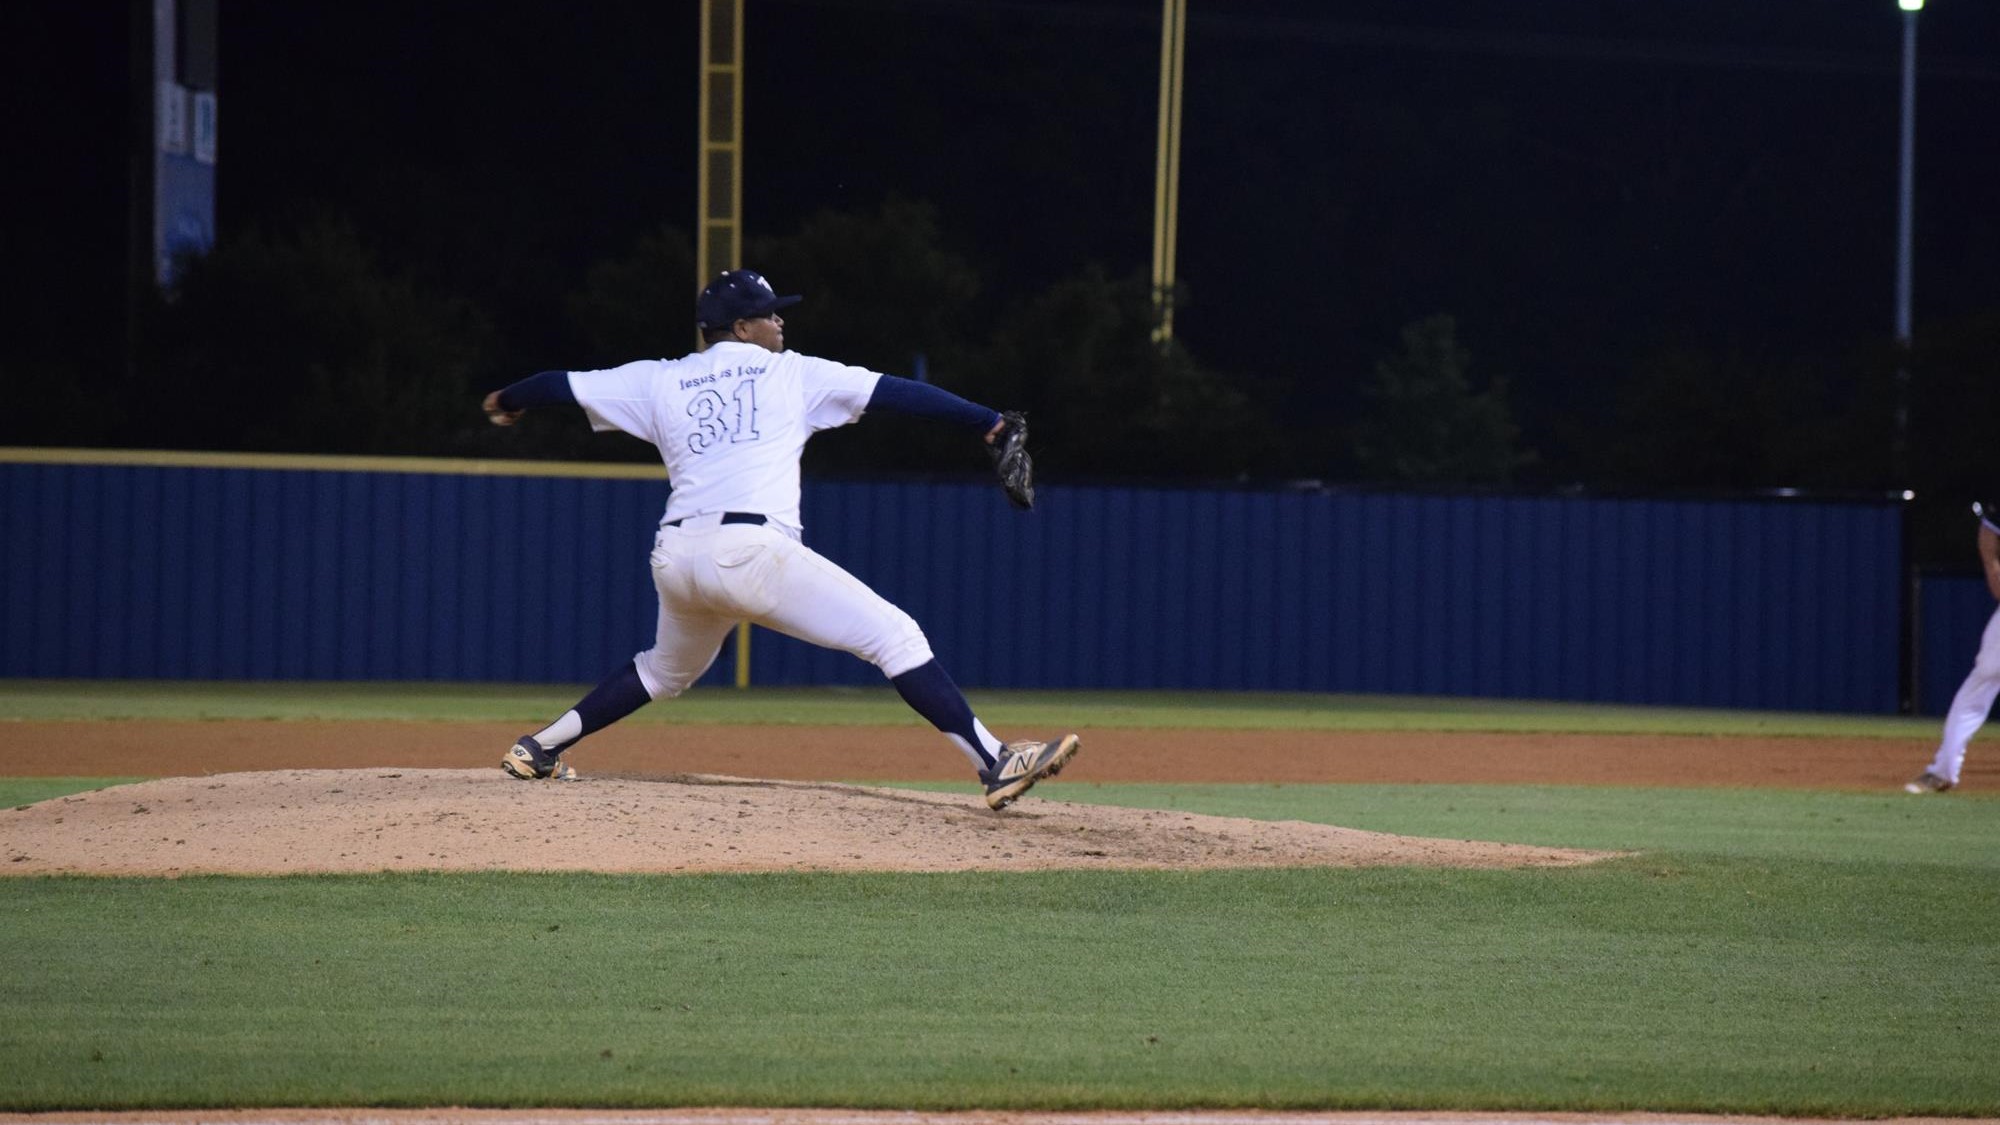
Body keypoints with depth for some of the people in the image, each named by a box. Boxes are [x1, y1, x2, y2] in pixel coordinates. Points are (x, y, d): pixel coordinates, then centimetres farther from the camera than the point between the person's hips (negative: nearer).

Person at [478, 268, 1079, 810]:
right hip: (753, 551, -6)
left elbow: (563, 384, 28)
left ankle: (540, 748, 34)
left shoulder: (660, 382, 19)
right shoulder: (792, 374, 11)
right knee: (895, 636, -6)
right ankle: (995, 764, -18)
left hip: (675, 559, 6)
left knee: (668, 669, 34)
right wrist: (992, 425, 8)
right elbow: (895, 392, 8)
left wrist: (506, 401, 49)